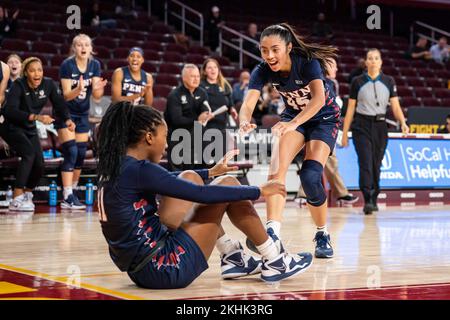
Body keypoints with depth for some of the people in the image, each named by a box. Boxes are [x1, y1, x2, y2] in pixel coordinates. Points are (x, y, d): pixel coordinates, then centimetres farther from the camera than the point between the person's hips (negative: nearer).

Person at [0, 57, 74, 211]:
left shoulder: (48, 84, -12)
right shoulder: (18, 85, -25)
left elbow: (60, 104, -4)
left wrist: (67, 120, -26)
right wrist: (36, 117, -46)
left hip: (30, 129, 6)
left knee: (39, 164, -1)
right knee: (29, 154, -27)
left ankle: (27, 195, 29)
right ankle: (16, 201, -26)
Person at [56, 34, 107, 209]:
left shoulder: (95, 65, -4)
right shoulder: (67, 65, -16)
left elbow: (96, 96, -7)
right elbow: (66, 95, -19)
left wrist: (98, 88, -29)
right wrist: (78, 89, -38)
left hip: (82, 115, 5)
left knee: (81, 154, 4)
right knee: (71, 152, -14)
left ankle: (73, 192, 18)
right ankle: (67, 198, -15)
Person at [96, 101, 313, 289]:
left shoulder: (114, 168, 9)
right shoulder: (139, 170, -18)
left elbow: (166, 179, 28)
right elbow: (203, 194, -17)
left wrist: (210, 172, 39)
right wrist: (258, 192, -6)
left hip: (141, 269, 9)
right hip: (167, 270, -9)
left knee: (189, 179, 20)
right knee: (228, 185, 0)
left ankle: (231, 258, 21)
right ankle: (275, 262, 11)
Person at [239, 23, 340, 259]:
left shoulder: (307, 62, -30)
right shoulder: (262, 71, -19)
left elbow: (319, 98, -46)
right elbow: (248, 104, -32)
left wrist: (294, 123, -63)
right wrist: (245, 122, -56)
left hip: (324, 119, -4)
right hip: (293, 117, 4)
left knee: (310, 176, -21)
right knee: (277, 166, -23)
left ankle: (323, 235, 1)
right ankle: (273, 231, -31)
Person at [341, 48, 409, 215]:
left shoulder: (389, 81, 5)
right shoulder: (357, 82, 1)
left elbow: (396, 107, 1)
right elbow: (350, 109, 5)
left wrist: (403, 122, -18)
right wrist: (344, 133, 3)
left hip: (380, 126, 2)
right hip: (362, 126, -2)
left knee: (376, 165, 8)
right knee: (366, 163, -14)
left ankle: (374, 200, 22)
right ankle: (368, 201, -19)